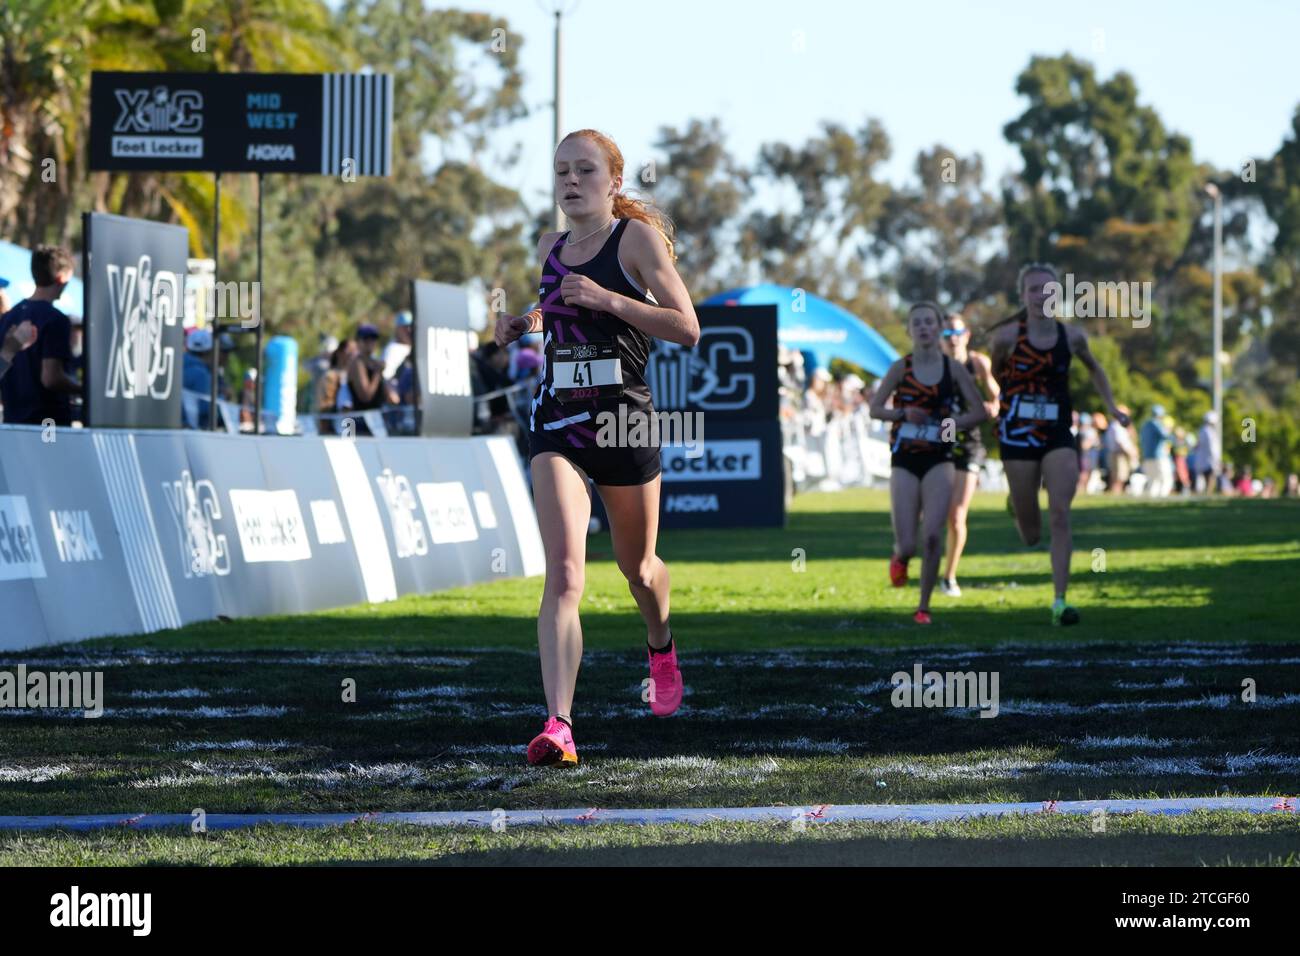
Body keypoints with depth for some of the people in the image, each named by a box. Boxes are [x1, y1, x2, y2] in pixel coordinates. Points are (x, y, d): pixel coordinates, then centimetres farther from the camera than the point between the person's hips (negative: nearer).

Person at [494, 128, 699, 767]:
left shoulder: (637, 237, -5)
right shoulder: (550, 250, 11)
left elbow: (686, 328, -11)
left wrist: (607, 299, -19)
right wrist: (522, 323, 8)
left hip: (624, 419, -2)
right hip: (556, 421, 2)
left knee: (637, 567, 18)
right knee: (563, 572, -16)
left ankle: (660, 646, 54)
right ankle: (558, 725, -26)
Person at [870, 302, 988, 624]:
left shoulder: (954, 368, 1)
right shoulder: (901, 368, -1)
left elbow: (979, 411, 4)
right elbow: (874, 408, 1)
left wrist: (954, 424, -13)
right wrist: (903, 414, -17)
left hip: (939, 461, 0)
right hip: (904, 461, 0)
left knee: (933, 535, -16)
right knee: (908, 545, -6)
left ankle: (924, 606, 0)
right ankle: (900, 556, 34)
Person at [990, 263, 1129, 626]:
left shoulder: (1072, 336, -1)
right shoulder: (1008, 336, -9)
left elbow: (1094, 368, 18)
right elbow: (996, 373, 10)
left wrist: (1111, 406, 13)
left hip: (1058, 435, 1)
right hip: (1017, 433, -1)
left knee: (1060, 515, -14)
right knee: (1030, 535, 5)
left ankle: (1060, 601, -13)